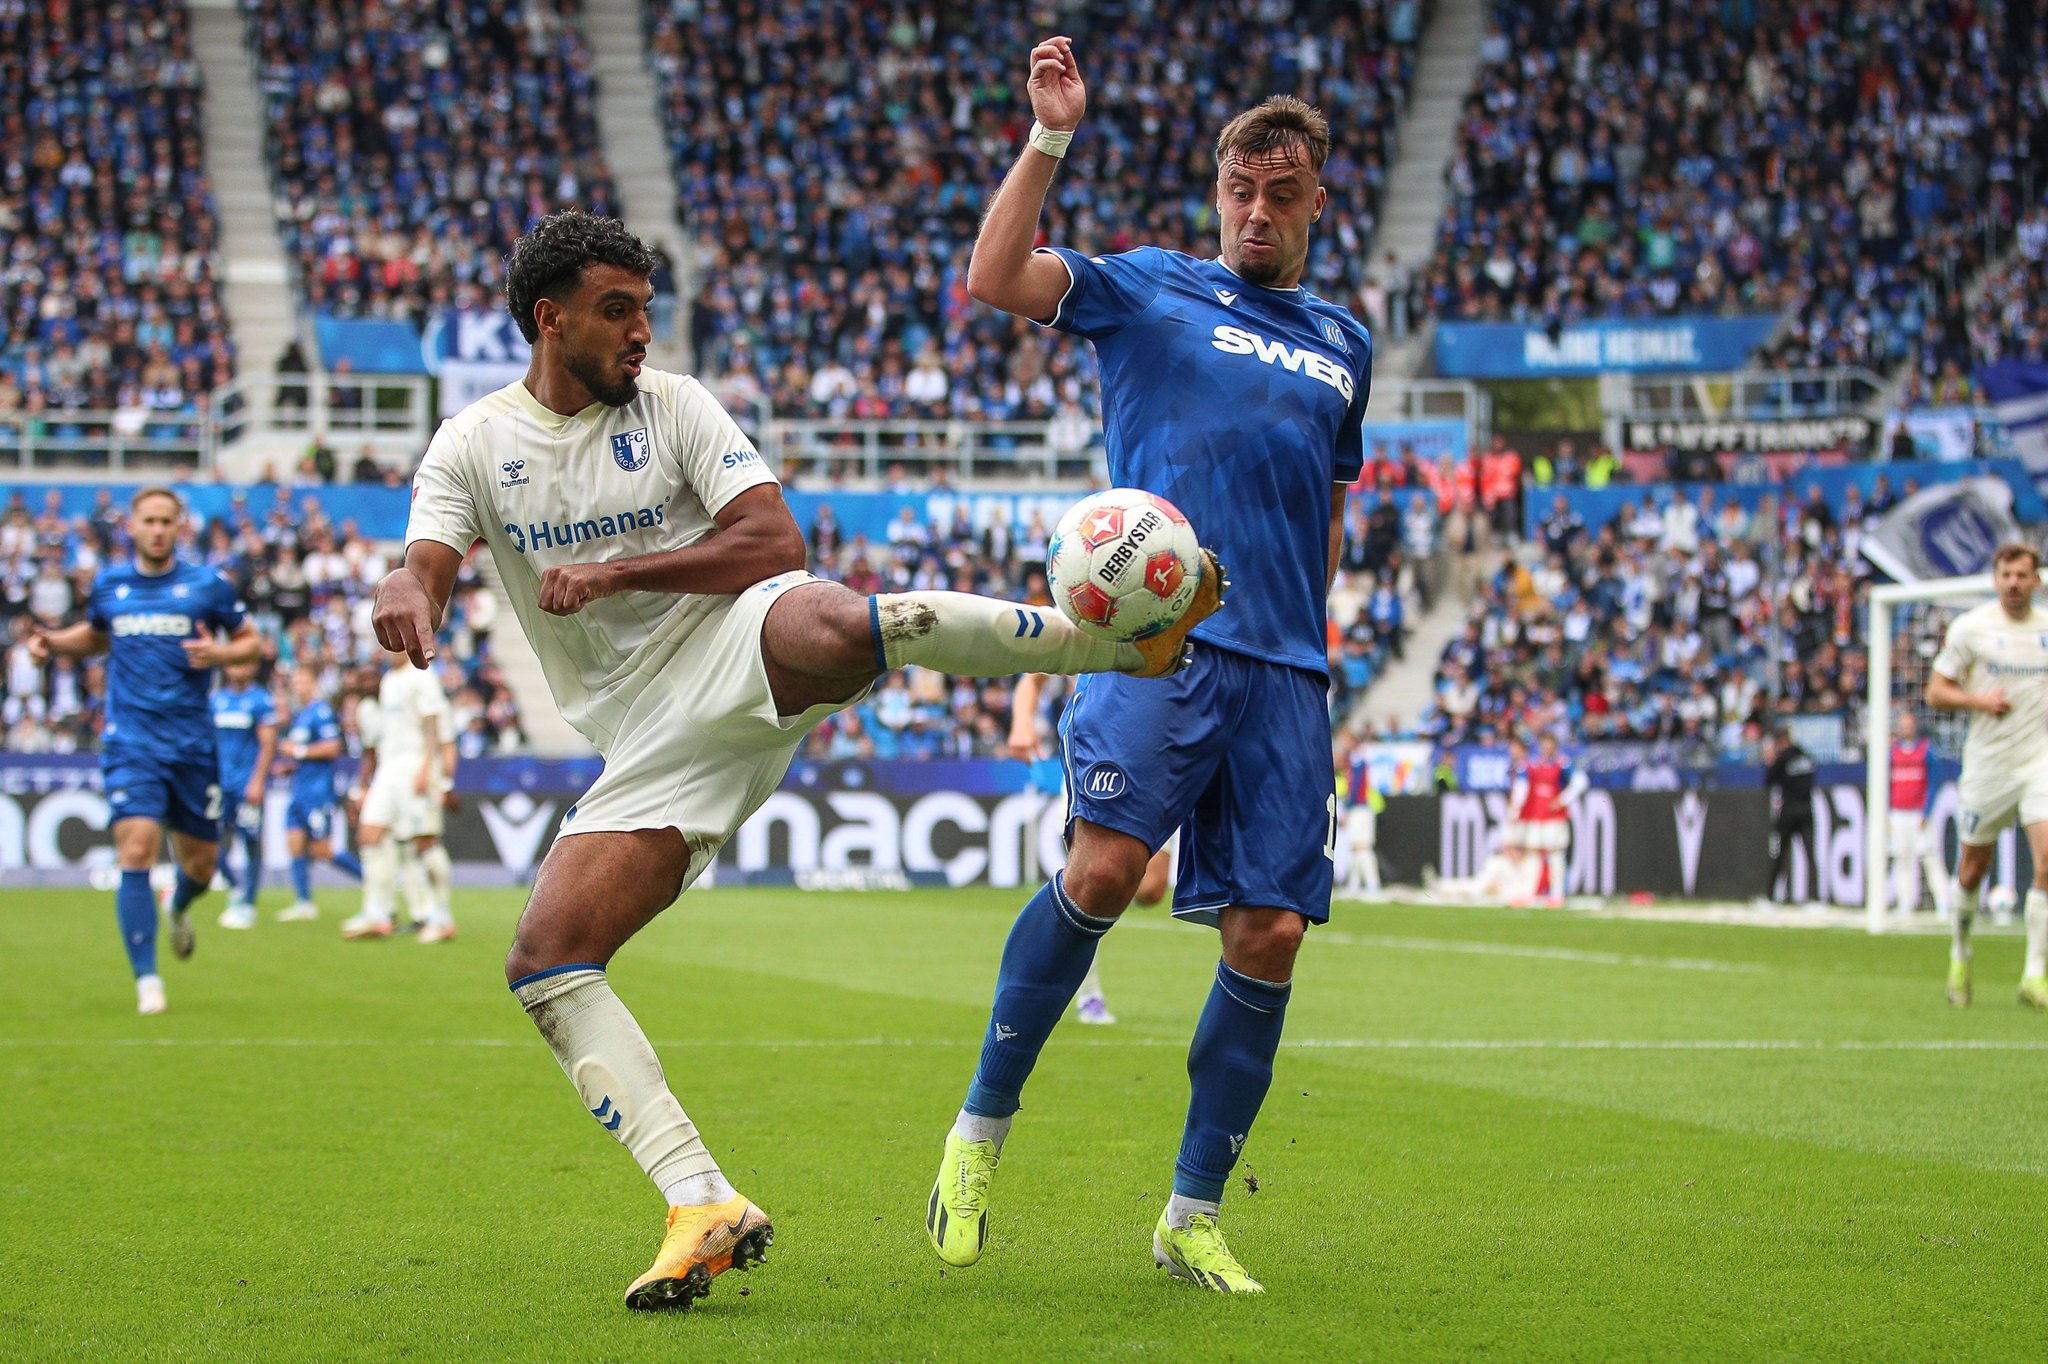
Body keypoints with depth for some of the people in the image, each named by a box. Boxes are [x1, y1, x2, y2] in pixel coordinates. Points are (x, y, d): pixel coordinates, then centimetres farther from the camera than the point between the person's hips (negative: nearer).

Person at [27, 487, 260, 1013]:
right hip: (131, 745, 0)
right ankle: (147, 980, -15)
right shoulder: (108, 584, 7)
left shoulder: (208, 586, 1)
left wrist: (220, 653, -12)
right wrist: (55, 643, 7)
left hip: (192, 746, 0)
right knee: (137, 850, -18)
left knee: (201, 864, 8)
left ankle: (178, 906, 47)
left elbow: (252, 642, 9)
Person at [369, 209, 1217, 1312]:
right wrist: (407, 596, -31)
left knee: (842, 622, -40)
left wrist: (615, 572, -14)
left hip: (745, 644, -3)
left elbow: (772, 541, -4)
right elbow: (422, 569, -5)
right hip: (655, 742, 3)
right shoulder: (474, 444, 10)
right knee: (544, 963, -13)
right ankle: (704, 1208, -16)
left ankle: (1136, 639, -28)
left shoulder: (673, 404, 6)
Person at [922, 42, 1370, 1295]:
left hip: (1284, 673, 4)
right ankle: (982, 1126, -3)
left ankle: (1194, 1216, 9)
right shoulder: (1149, 289, 8)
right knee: (1103, 871, -22)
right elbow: (996, 279, -8)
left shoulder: (1344, 344, 21)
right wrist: (1050, 139, -14)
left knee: (1271, 935, -3)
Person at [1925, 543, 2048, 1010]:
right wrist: (1979, 699, -18)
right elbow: (1935, 692, -1)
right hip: (1987, 761, -1)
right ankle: (1959, 950, 36)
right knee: (1973, 868, 8)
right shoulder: (1970, 627, -3)